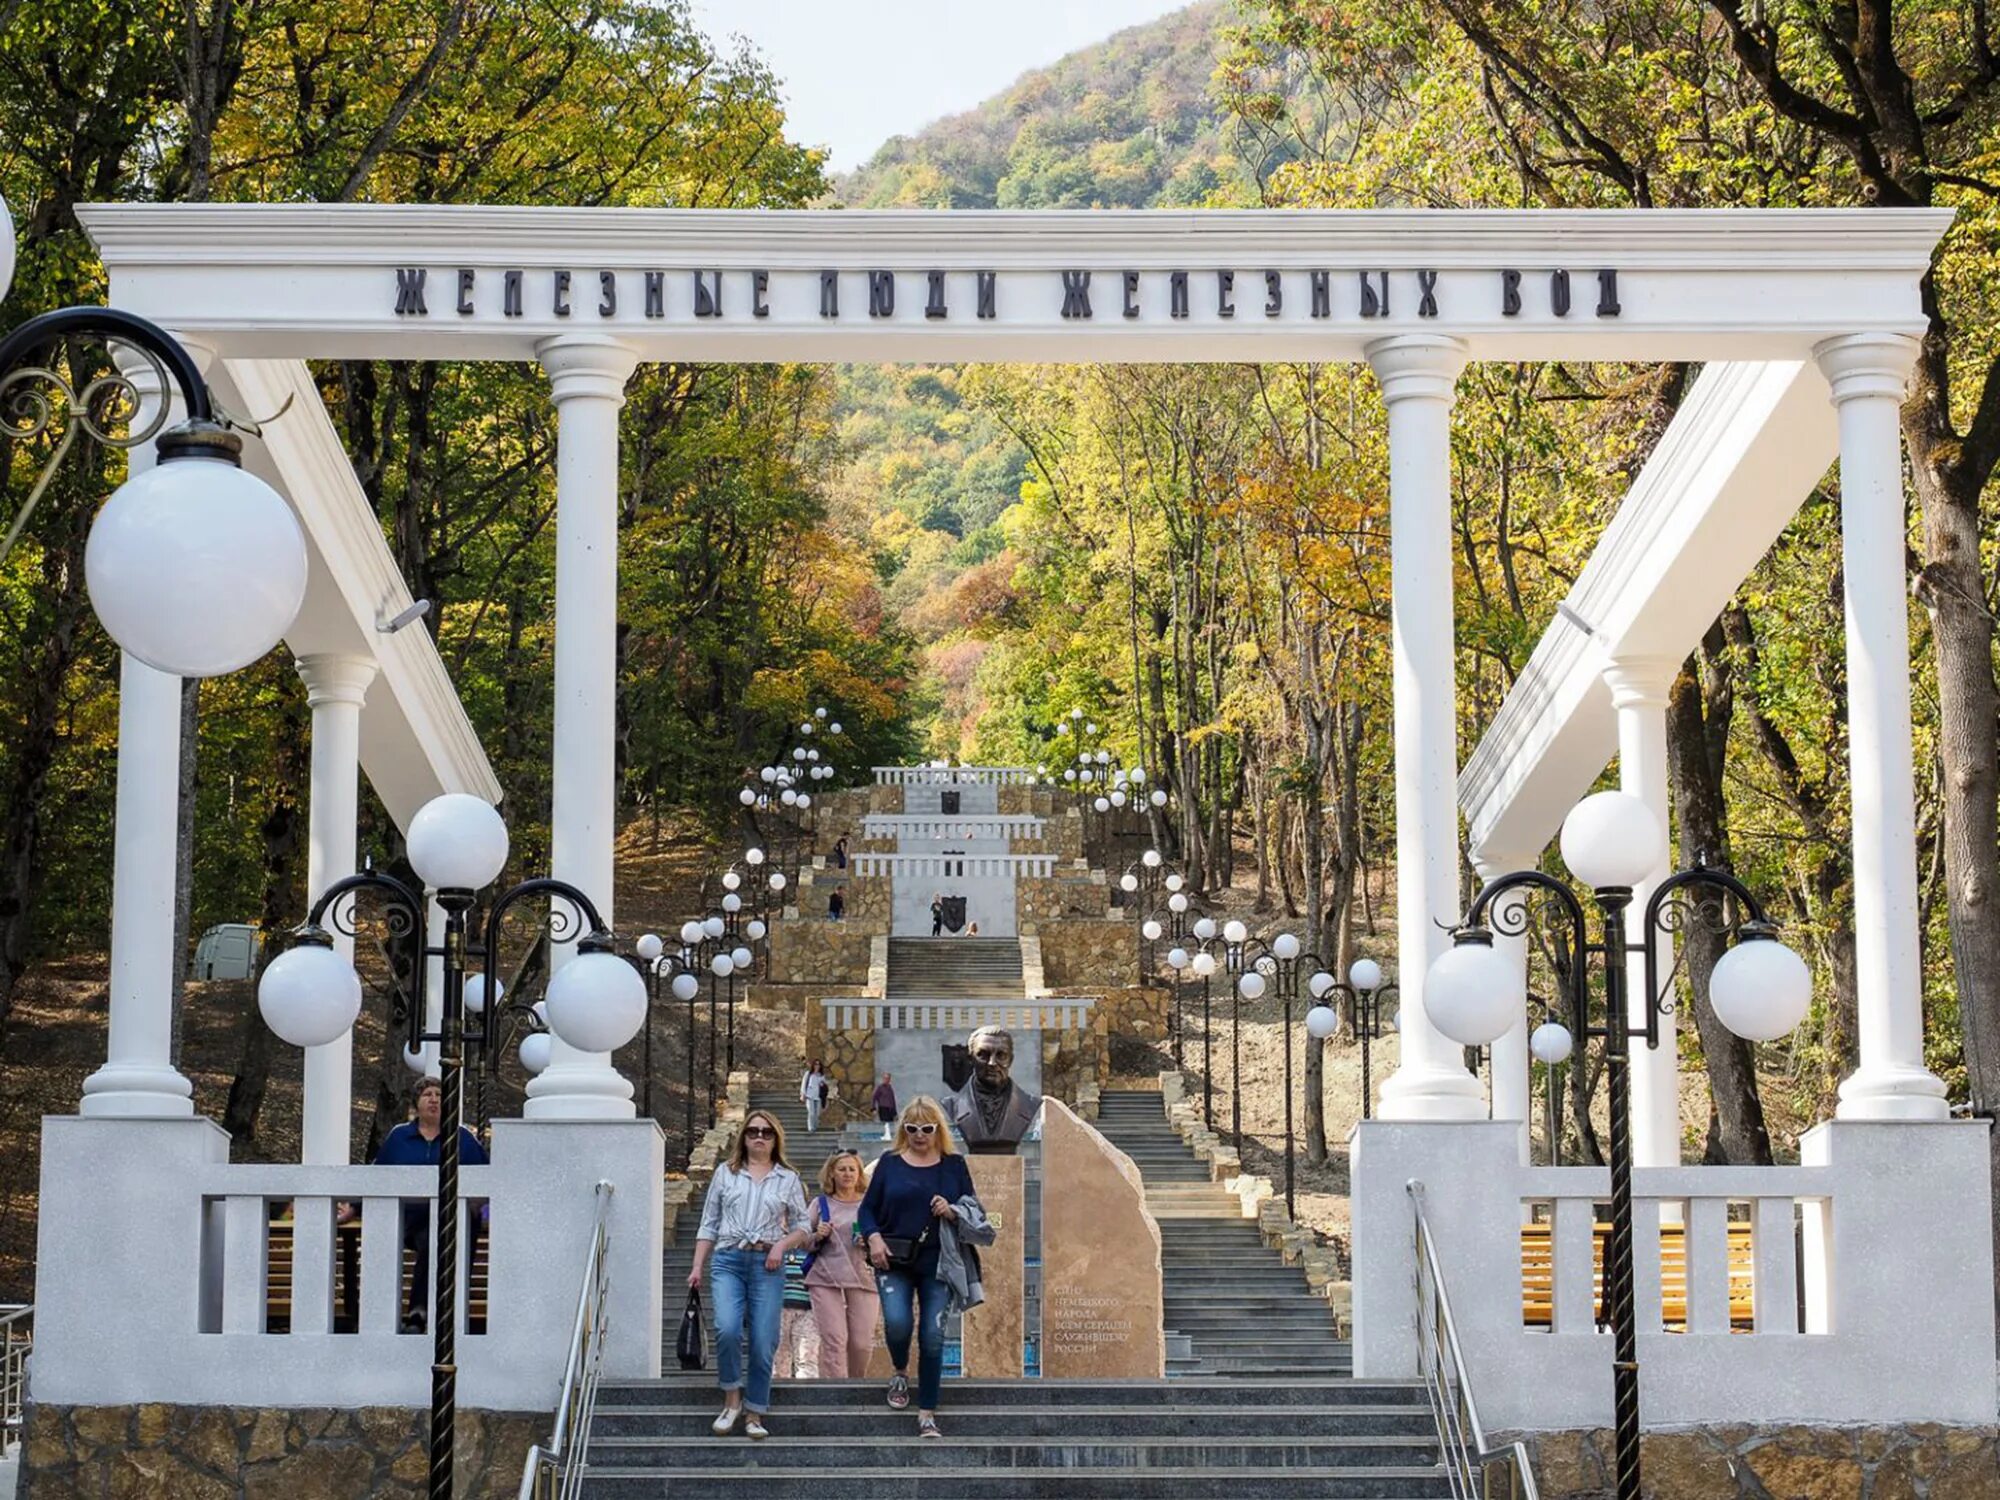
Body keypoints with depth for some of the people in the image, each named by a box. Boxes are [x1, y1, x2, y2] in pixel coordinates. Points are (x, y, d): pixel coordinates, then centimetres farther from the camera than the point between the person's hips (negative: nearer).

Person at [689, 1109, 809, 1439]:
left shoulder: (787, 1179, 12)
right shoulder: (726, 1173, 13)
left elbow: (802, 1225, 13)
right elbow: (709, 1223, 14)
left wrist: (782, 1244, -6)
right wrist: (697, 1267, 7)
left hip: (767, 1264, 0)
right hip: (728, 1260, 0)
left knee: (764, 1343, -5)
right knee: (727, 1329, -22)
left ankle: (755, 1415, 6)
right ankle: (732, 1399, -3)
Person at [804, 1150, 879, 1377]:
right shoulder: (820, 1204, 11)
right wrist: (817, 1237, -6)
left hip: (863, 1279, 1)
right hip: (826, 1279, -1)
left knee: (862, 1343, -3)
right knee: (833, 1340, -11)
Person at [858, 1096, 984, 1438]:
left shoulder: (954, 1165, 8)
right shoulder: (890, 1164, 7)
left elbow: (974, 1209, 10)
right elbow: (867, 1208, 9)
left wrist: (953, 1212, -12)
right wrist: (873, 1237, -10)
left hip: (937, 1264, 0)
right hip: (894, 1261, 0)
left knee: (932, 1337, -4)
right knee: (897, 1322, -20)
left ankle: (926, 1413, 7)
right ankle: (900, 1373, 14)